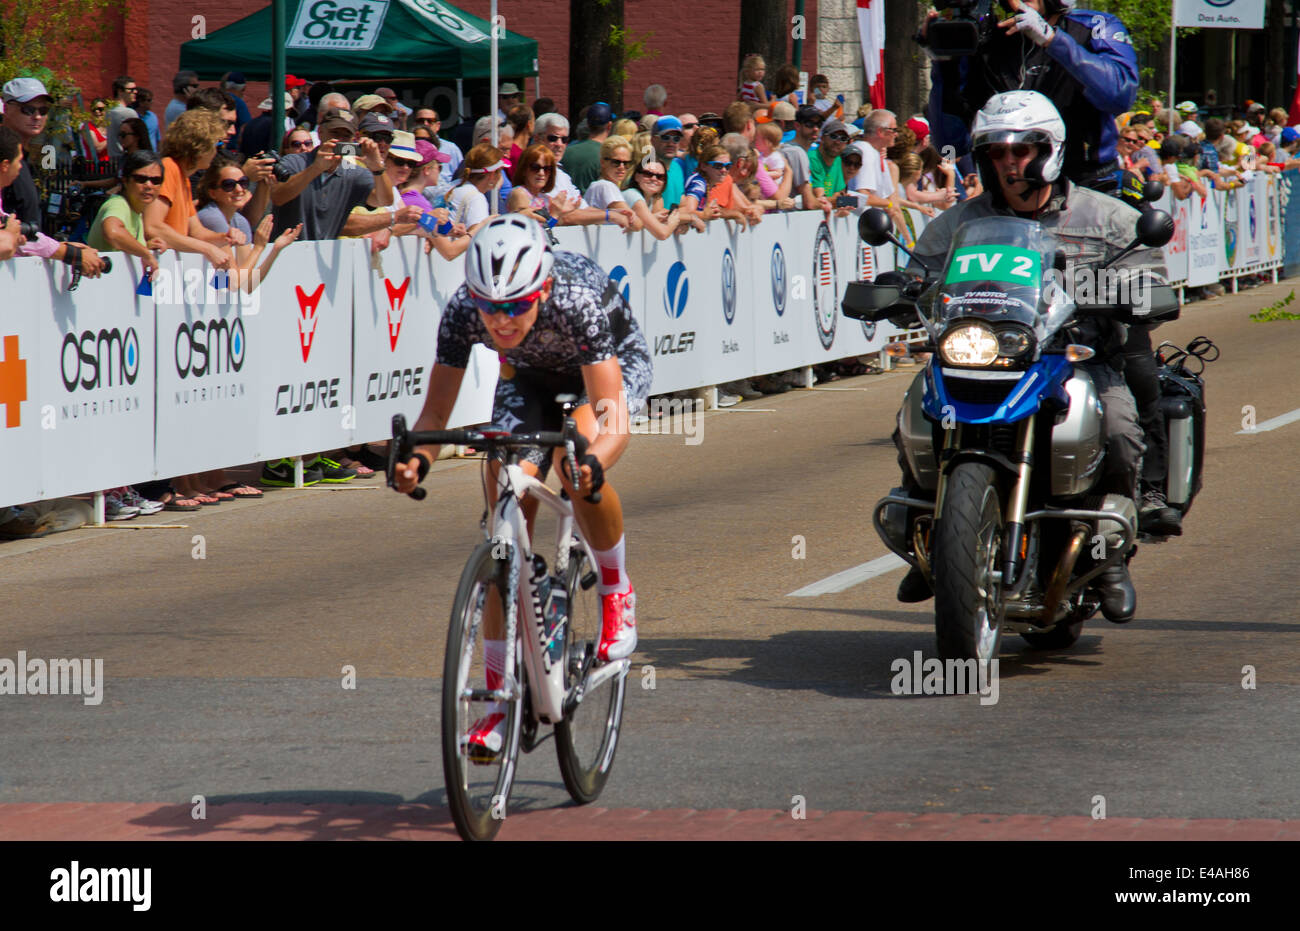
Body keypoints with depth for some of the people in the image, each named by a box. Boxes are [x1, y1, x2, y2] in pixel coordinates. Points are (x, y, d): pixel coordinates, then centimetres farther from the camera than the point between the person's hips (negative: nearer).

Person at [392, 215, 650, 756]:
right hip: (530, 376, 3)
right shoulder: (463, 311, -30)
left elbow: (614, 422, -44)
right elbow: (436, 411, -23)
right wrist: (417, 458, -44)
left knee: (578, 459, -35)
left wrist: (593, 462, -64)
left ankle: (616, 590, -8)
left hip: (616, 366, -3)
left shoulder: (579, 302, -40)